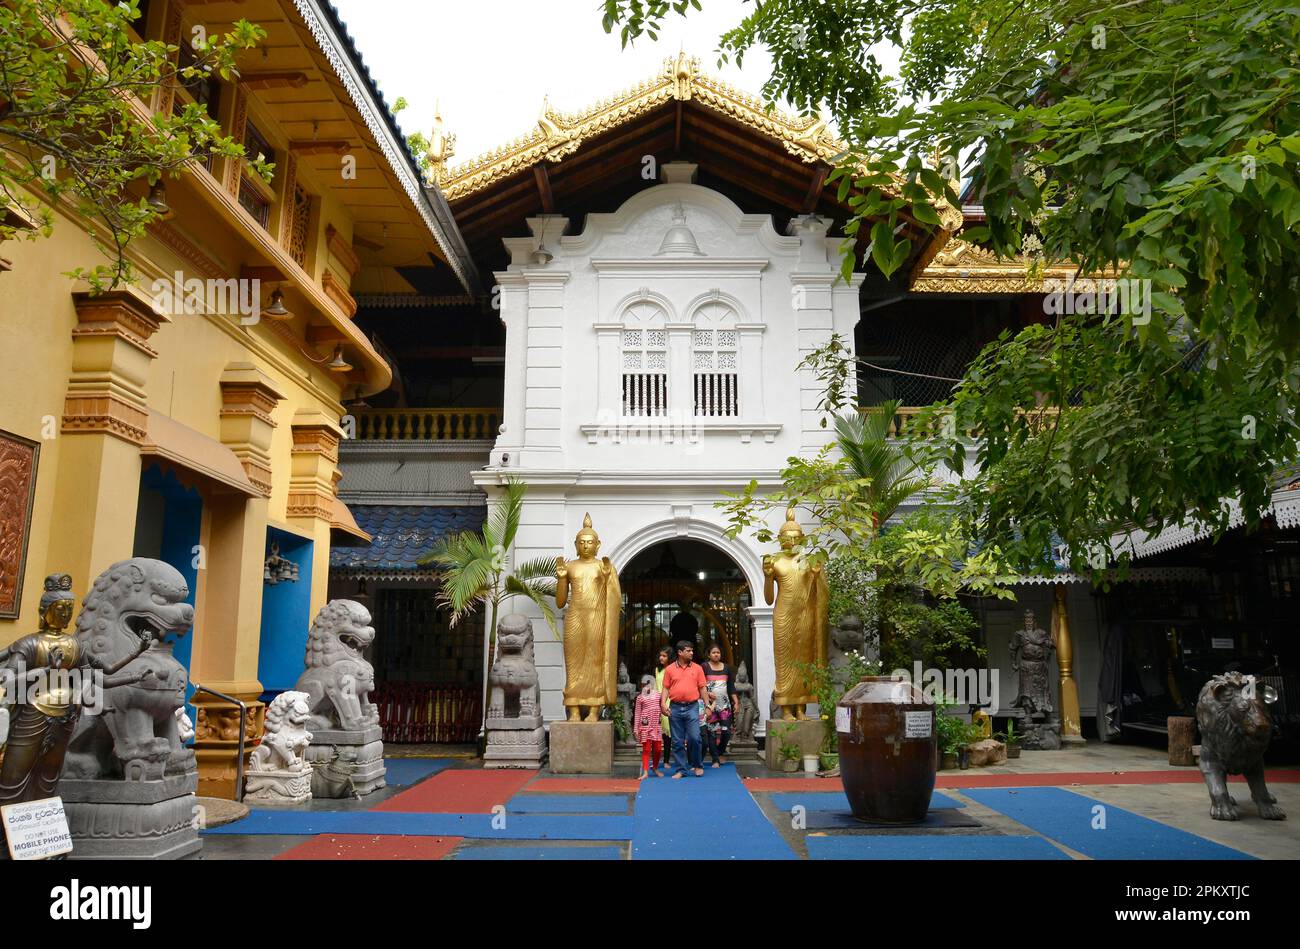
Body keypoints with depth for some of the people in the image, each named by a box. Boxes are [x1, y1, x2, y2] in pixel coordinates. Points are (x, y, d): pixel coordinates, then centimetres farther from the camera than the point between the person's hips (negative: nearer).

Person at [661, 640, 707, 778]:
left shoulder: (697, 668, 6)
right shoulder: (669, 669, 5)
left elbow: (703, 689, 7)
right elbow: (666, 688, 6)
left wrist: (707, 706, 3)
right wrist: (663, 703, -8)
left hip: (692, 707, -1)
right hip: (675, 708, 1)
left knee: (694, 738, -7)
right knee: (677, 741, 4)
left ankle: (697, 765, 15)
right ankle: (681, 770, 14)